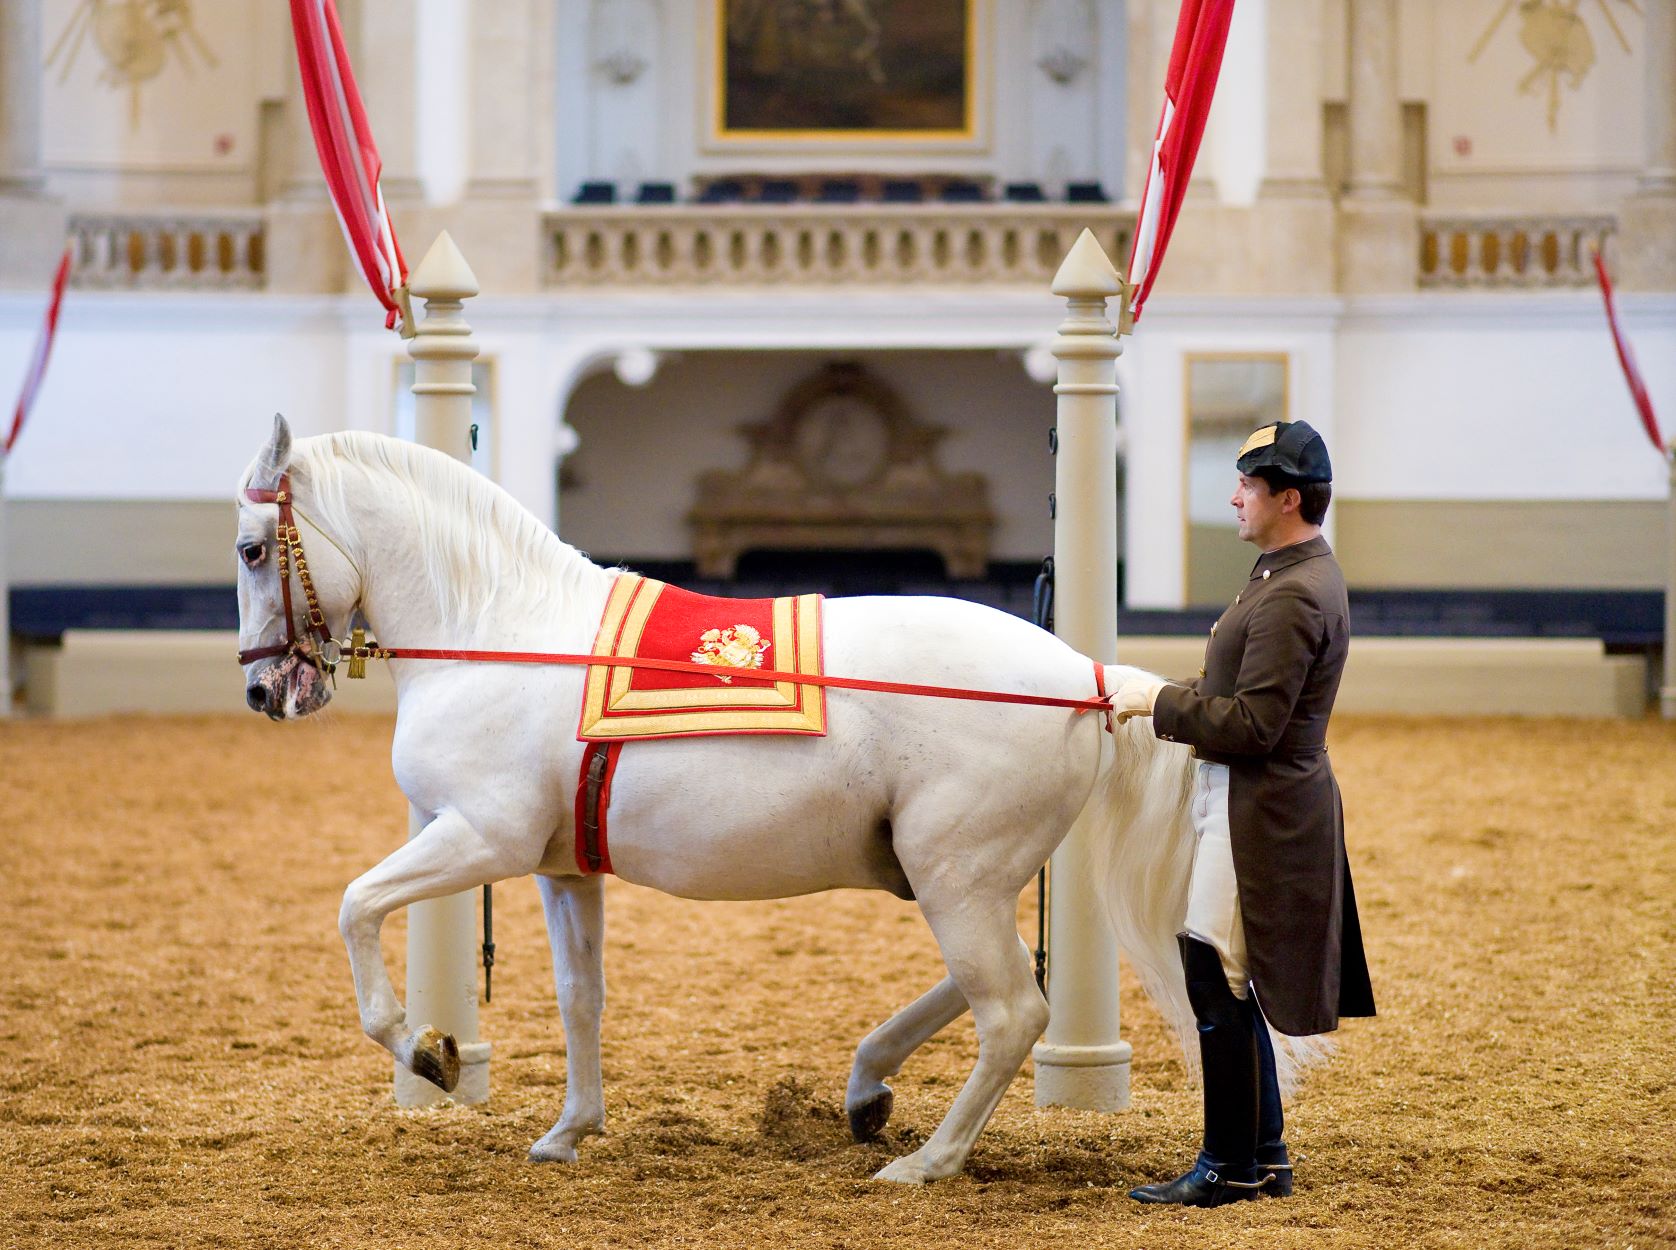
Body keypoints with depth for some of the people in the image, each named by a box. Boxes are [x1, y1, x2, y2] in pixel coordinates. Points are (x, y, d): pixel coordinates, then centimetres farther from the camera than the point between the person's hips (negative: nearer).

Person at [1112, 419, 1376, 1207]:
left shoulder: (1293, 598, -21)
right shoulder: (1296, 575, 13)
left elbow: (1252, 727, -24)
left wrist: (1162, 701, -16)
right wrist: (1159, 698, 12)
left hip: (1257, 811, -11)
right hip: (1250, 804, 11)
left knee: (1218, 985, -4)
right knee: (1227, 988, 17)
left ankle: (1232, 1169, 4)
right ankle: (1263, 1156, 24)